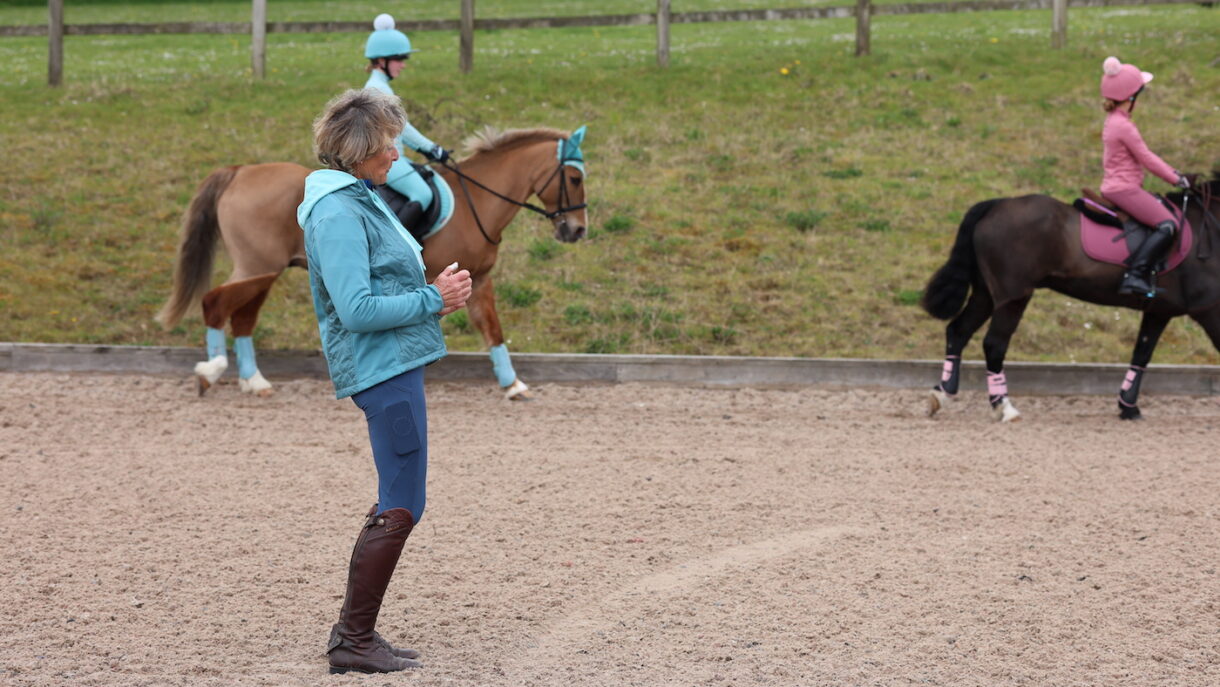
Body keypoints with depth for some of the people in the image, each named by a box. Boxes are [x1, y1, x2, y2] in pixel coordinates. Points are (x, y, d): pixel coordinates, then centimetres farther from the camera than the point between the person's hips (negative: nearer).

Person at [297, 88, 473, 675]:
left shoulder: (358, 200, 16)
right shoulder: (337, 214, -17)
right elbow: (356, 310, -23)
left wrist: (435, 294, 8)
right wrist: (433, 300, -16)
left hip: (395, 365, 11)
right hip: (382, 368, -11)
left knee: (394, 504, 17)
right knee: (401, 508, -7)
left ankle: (354, 634, 23)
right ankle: (353, 642, -1)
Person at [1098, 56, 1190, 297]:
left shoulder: (1114, 121, 15)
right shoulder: (1124, 127, -18)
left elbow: (1144, 157, 20)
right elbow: (1147, 158, -14)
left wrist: (1171, 172, 18)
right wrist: (1176, 179, -4)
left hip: (1113, 187, 11)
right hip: (1125, 189, -11)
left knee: (1163, 207, 22)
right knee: (1167, 225, -17)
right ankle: (1135, 275, -26)